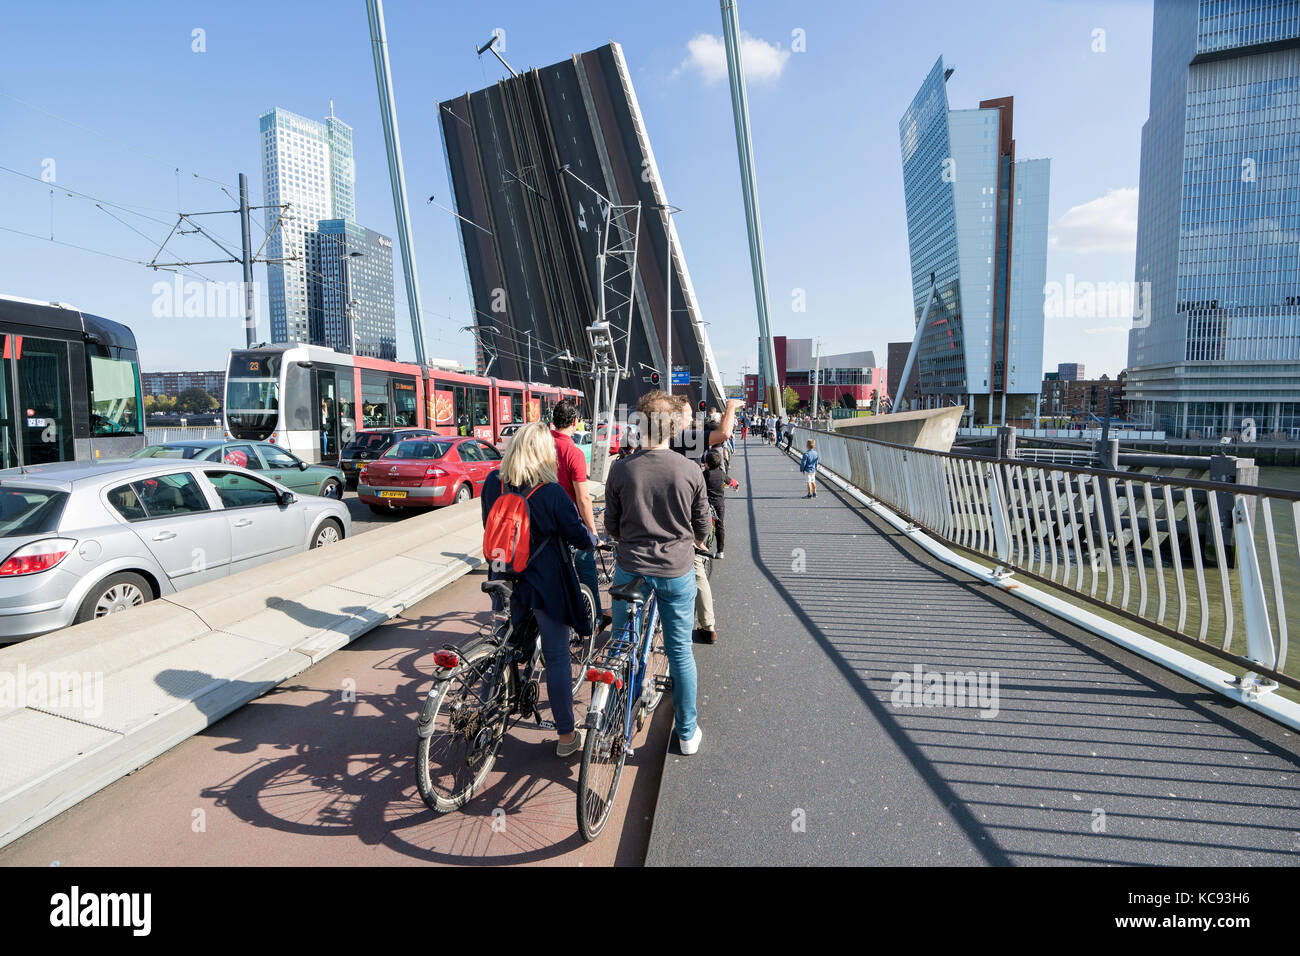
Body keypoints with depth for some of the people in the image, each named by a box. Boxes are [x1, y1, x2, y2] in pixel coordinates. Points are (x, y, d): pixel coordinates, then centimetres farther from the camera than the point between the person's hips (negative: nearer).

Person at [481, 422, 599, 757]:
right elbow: (579, 536, -10)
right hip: (547, 583, -5)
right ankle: (566, 736, 17)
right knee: (557, 657, 6)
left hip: (506, 580, 5)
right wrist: (596, 540, 11)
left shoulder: (492, 483, -5)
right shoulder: (551, 492, -20)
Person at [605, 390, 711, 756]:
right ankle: (687, 732, 26)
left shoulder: (621, 469, -9)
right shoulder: (690, 471, -9)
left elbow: (611, 526, 1)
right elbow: (702, 527, 2)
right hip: (677, 571, 0)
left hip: (631, 569, 0)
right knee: (680, 651, 14)